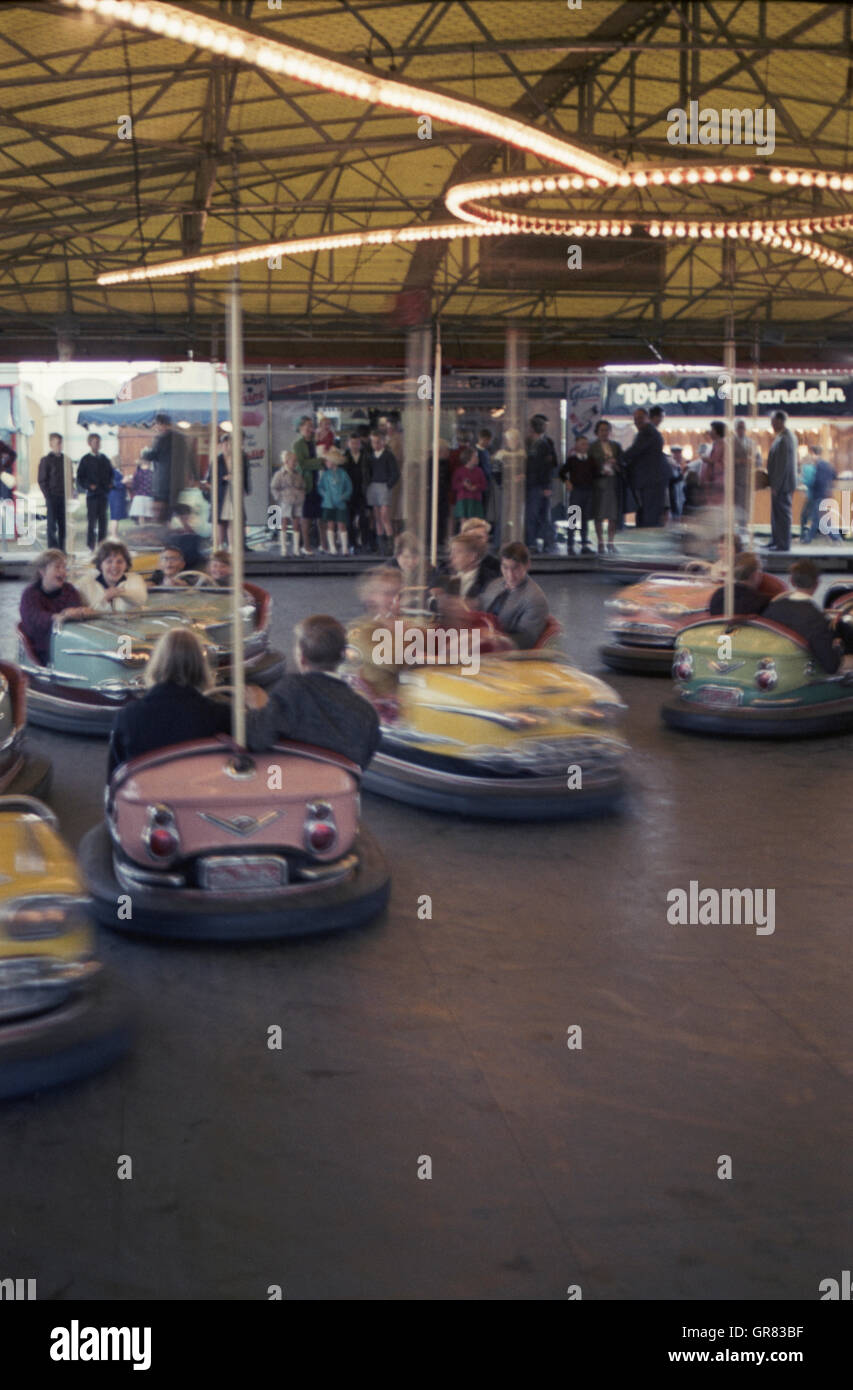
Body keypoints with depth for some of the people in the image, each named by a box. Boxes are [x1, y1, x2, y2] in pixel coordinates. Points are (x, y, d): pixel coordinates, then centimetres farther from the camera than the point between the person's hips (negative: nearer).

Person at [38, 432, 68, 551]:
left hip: (64, 497, 4)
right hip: (52, 497, -4)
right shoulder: (46, 460, -1)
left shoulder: (65, 459, 12)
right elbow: (42, 480, -3)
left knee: (63, 524, 5)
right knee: (52, 524, -3)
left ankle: (62, 549, 11)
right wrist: (47, 496, -9)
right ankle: (53, 549, -1)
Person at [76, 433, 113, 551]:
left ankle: (102, 543, 11)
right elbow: (80, 478, -1)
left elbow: (110, 473, 22)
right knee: (92, 518, -5)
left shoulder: (104, 459, 12)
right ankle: (91, 544, 1)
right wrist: (88, 486, -15)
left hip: (103, 493, 4)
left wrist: (110, 484, 5)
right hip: (92, 494, -4)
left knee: (103, 519, 5)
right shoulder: (85, 459, 0)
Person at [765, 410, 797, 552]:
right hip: (781, 483, 10)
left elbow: (783, 465, -23)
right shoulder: (788, 436, 12)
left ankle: (783, 544, 2)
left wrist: (775, 485, -20)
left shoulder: (784, 439, -20)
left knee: (782, 513, -4)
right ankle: (776, 541, 25)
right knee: (776, 513, 17)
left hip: (782, 483, -10)